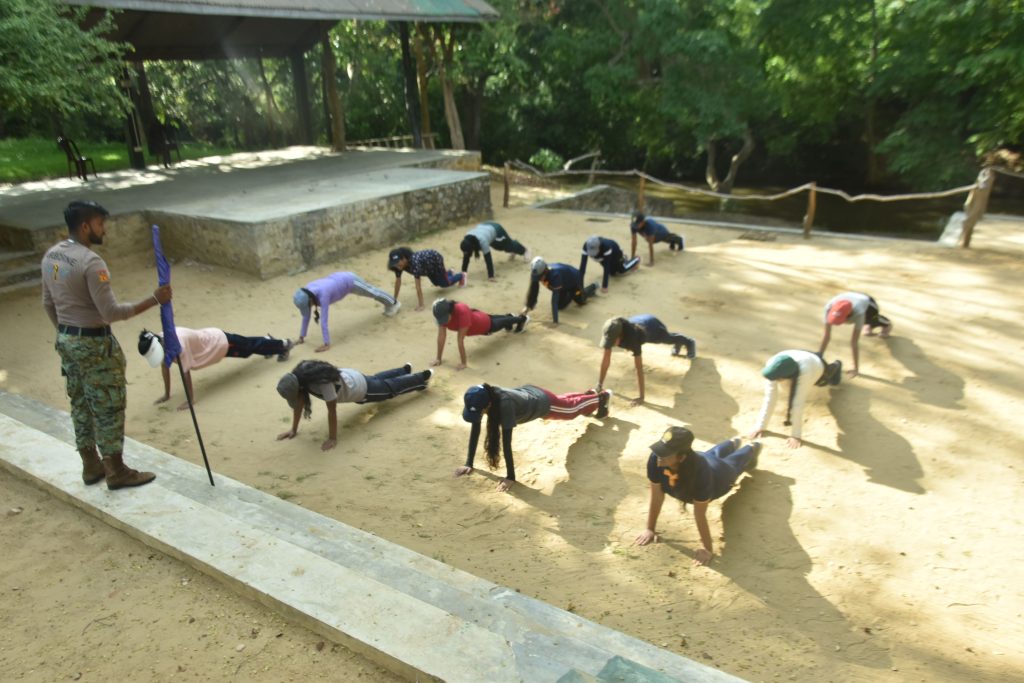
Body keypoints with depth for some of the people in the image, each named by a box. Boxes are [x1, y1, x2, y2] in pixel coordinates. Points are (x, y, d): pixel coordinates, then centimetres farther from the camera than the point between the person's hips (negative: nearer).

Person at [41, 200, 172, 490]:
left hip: (66, 340, 9)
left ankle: (91, 466, 30)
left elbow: (48, 304, 15)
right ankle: (117, 472, 13)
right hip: (94, 343, -9)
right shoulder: (91, 262, -23)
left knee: (81, 404, 18)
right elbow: (112, 312, -25)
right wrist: (154, 299, -22)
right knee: (109, 407, 2)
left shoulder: (50, 256, 6)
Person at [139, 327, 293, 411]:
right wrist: (167, 394, -3)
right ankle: (268, 341, 60)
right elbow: (165, 367, -7)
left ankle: (283, 344, 43)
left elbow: (185, 372, -38)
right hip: (208, 337, 7)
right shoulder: (160, 341, -18)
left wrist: (190, 399, -31)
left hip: (219, 342, -7)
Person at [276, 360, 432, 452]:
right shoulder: (298, 378, -24)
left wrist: (332, 439, -33)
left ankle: (422, 376, 43)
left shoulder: (323, 383, -47)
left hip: (359, 388, -6)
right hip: (347, 378, 7)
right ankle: (405, 370, 60)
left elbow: (332, 410, -40)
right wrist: (294, 430, -9)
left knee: (390, 388, 19)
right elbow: (299, 403, -12)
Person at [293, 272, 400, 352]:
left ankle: (394, 303, 53)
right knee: (370, 291, 32)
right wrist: (302, 337, -11)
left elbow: (323, 320, -44)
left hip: (349, 281, -6)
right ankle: (388, 303, 60)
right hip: (339, 279, 6)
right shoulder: (306, 294, -25)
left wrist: (326, 344, -43)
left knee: (372, 292, 23)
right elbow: (305, 316, -14)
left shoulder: (322, 294, -45)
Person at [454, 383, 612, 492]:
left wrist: (510, 477, -42)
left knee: (572, 407, 26)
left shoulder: (504, 404, -50)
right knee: (563, 400, 35)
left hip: (542, 401, -5)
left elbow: (506, 441, -47)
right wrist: (469, 463, -22)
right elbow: (475, 429, -22)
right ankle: (588, 393, 67)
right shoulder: (480, 399, -32)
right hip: (527, 393, 5)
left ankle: (602, 397, 58)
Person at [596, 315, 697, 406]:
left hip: (653, 326, -4)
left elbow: (639, 368, -50)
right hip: (641, 322, 4)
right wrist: (599, 385, -27)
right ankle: (678, 344, 71)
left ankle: (689, 342, 64)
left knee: (669, 339, 30)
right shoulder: (610, 334, -37)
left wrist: (641, 397, -49)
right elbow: (606, 359, -28)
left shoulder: (632, 338, -50)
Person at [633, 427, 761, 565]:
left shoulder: (700, 469, -53)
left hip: (721, 472, -3)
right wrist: (650, 529, -25)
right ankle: (733, 443, 74)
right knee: (715, 454, 39)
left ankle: (752, 448, 69)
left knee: (735, 462, 34)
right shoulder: (655, 459, -44)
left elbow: (700, 514, -45)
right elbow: (656, 497, -32)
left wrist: (708, 549, -37)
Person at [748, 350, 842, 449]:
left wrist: (796, 435, -49)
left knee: (832, 381, 32)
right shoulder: (771, 366, -44)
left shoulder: (804, 372, -53)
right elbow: (770, 397, -41)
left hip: (817, 366, -2)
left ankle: (836, 365, 66)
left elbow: (798, 403, -52)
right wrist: (761, 426, -41)